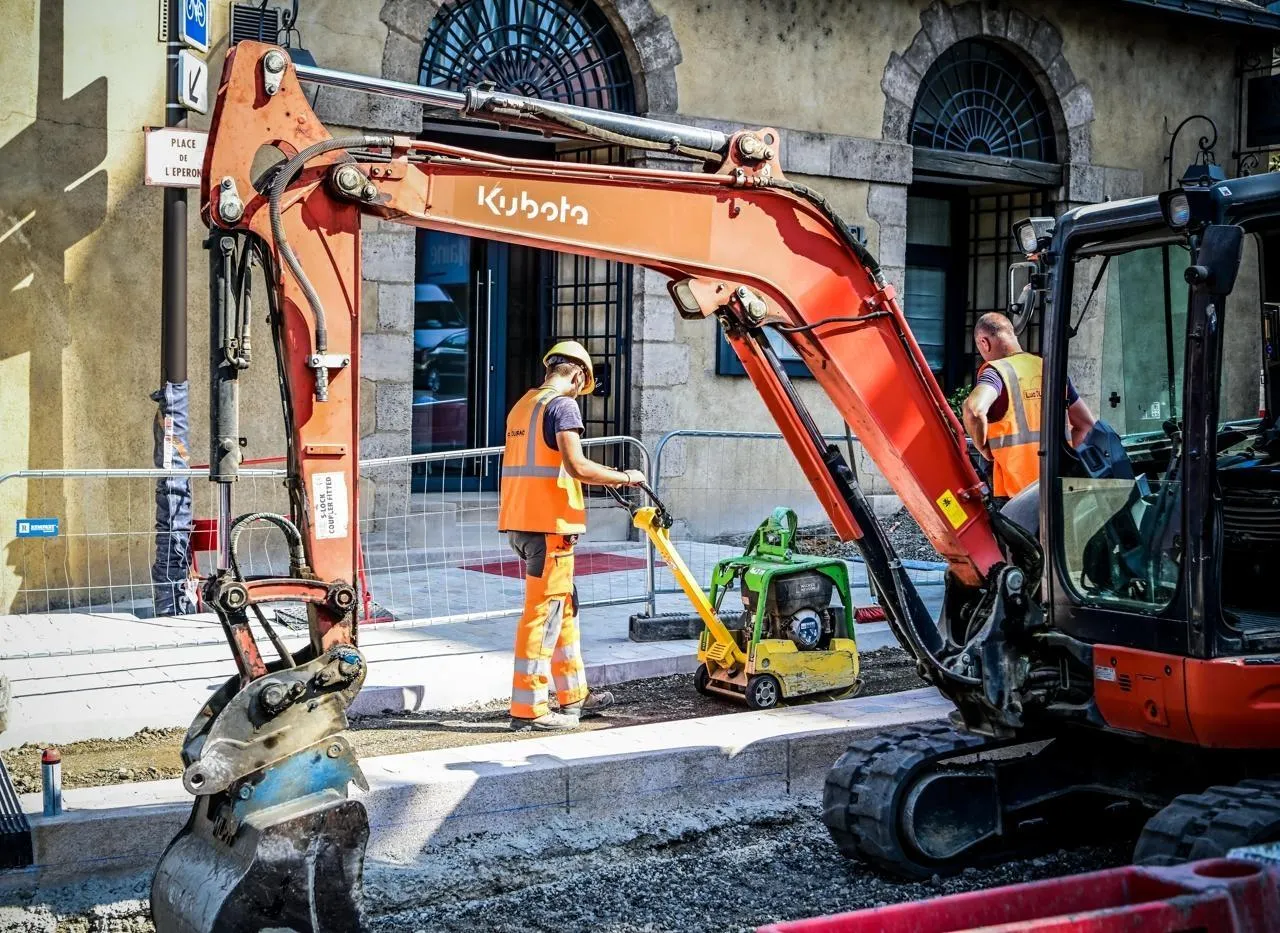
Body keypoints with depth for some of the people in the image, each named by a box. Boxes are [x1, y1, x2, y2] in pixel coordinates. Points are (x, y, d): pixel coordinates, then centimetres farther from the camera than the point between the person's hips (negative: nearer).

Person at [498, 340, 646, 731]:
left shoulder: (523, 405, 18)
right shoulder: (562, 405, -10)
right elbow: (577, 466, -20)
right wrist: (624, 477, -7)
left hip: (521, 522, 9)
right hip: (549, 524, -9)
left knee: (563, 607, 18)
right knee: (543, 612, -5)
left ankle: (573, 695, 26)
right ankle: (529, 708, -2)